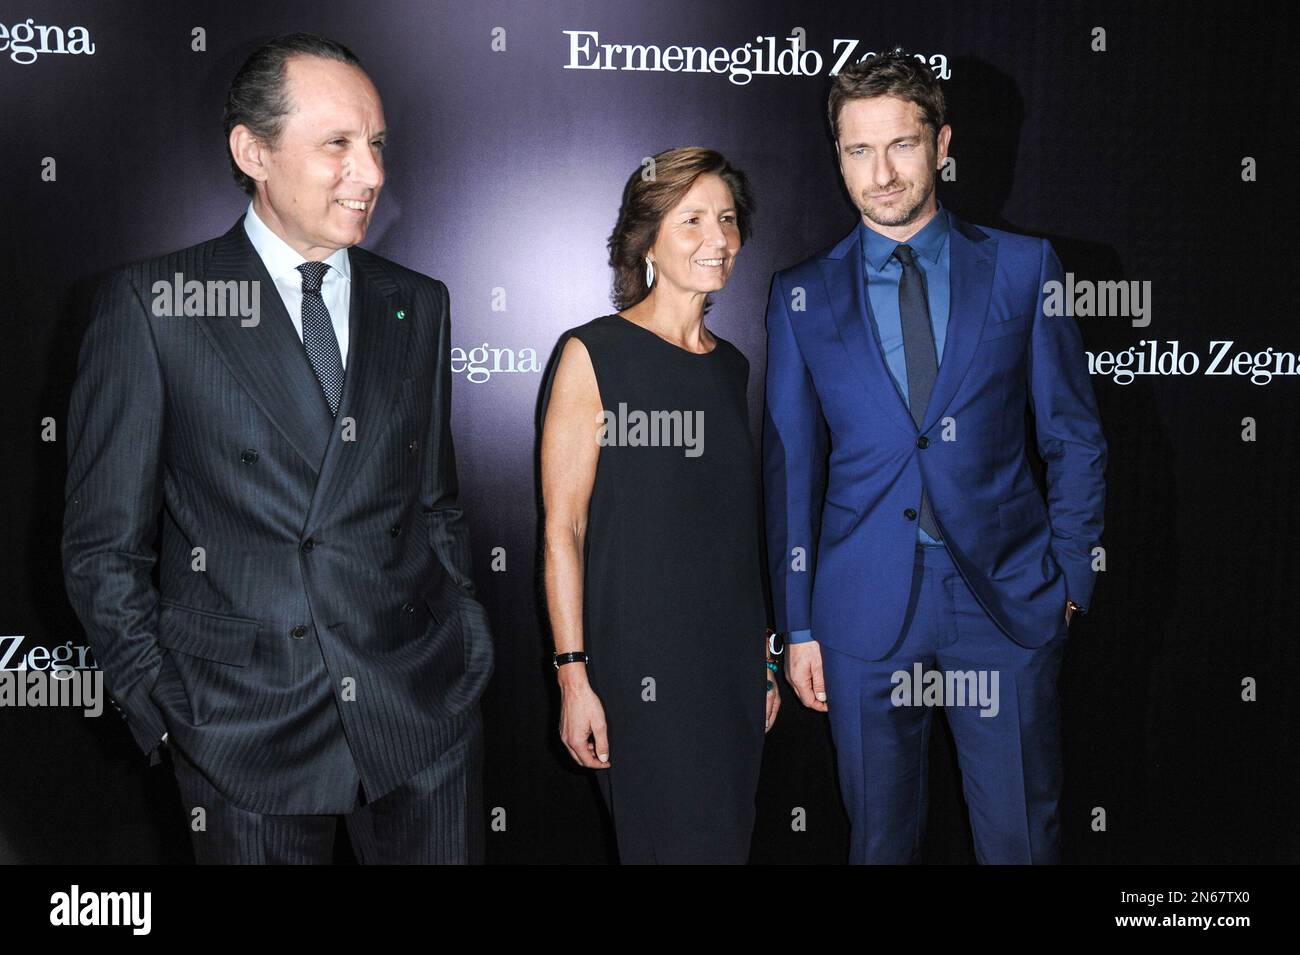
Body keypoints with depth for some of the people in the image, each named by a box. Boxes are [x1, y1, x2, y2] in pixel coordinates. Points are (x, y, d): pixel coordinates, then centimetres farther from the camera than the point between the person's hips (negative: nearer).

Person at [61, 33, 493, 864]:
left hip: (426, 708, 3)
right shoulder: (151, 305, -4)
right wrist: (167, 715, -5)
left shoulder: (418, 304, 7)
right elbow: (104, 546, -2)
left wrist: (468, 654, 6)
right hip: (247, 727, -2)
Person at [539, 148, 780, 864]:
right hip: (637, 662, -6)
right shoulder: (592, 354, -7)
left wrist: (764, 656, 15)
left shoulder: (732, 367, 11)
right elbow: (562, 530, -10)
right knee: (676, 844, -2)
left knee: (730, 838, 13)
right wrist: (574, 675, -14)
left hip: (732, 660, 6)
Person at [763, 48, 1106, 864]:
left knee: (1022, 838, 10)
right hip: (863, 609, 1)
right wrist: (796, 623, 2)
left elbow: (1076, 438, 6)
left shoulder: (1024, 268, 2)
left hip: (1008, 600, 0)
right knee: (880, 839, 14)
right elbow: (789, 467, 3)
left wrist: (1071, 577, 1)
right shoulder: (802, 296, 3)